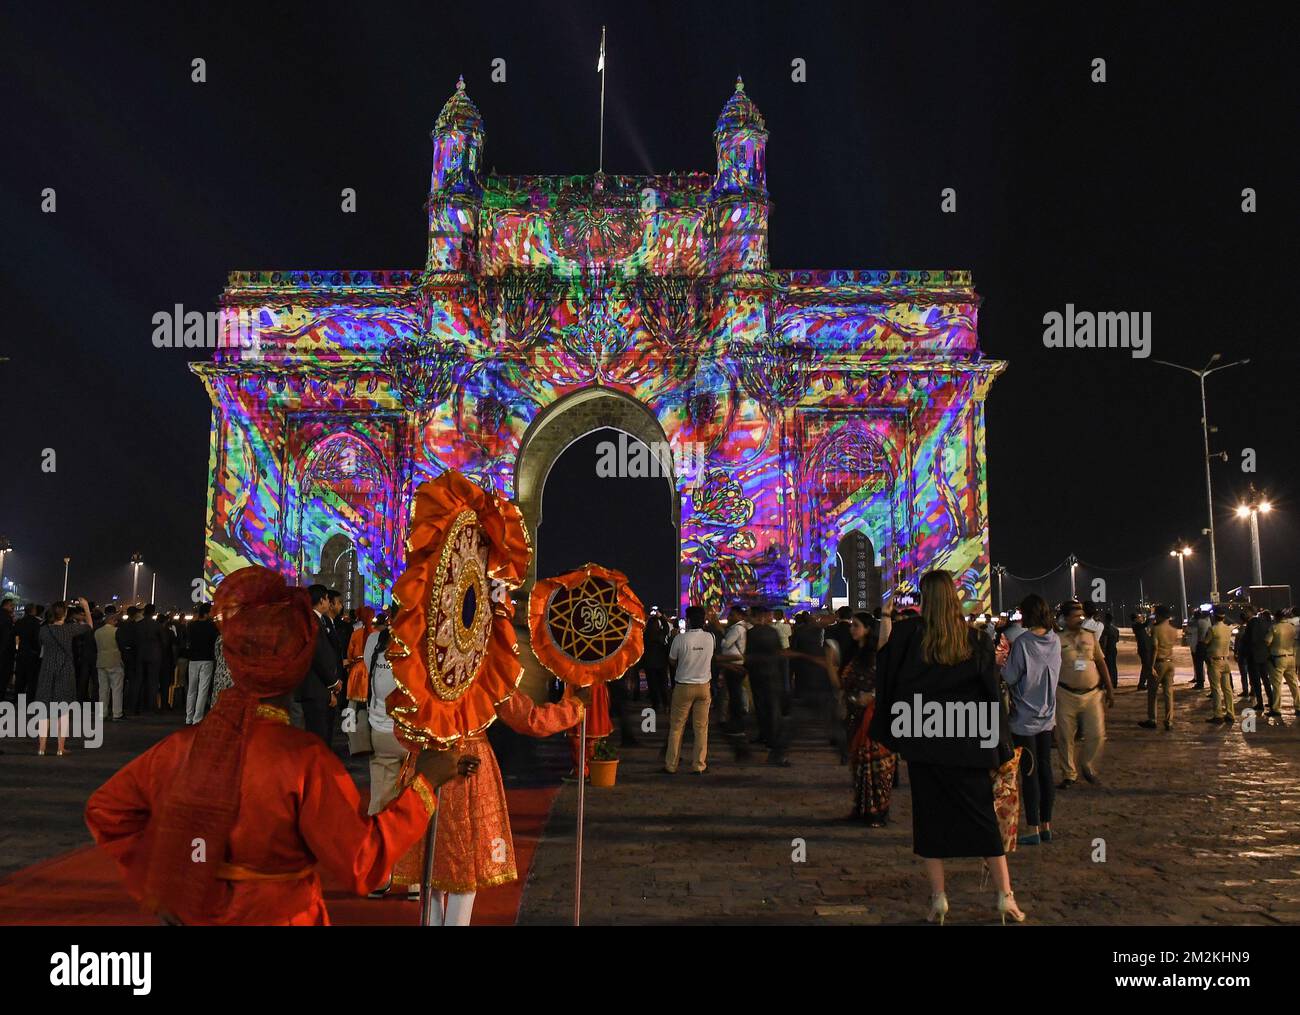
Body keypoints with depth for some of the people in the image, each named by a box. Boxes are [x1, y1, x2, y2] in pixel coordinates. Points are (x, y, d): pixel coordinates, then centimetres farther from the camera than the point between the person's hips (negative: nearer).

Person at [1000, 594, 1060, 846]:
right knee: (1045, 769, 12)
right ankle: (1046, 825, 19)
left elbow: (1010, 677, -15)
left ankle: (1033, 829, 5)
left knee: (1029, 772, 1)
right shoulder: (1055, 641, -1)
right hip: (1047, 715, 6)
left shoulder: (1023, 643, -19)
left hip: (1025, 718, -5)